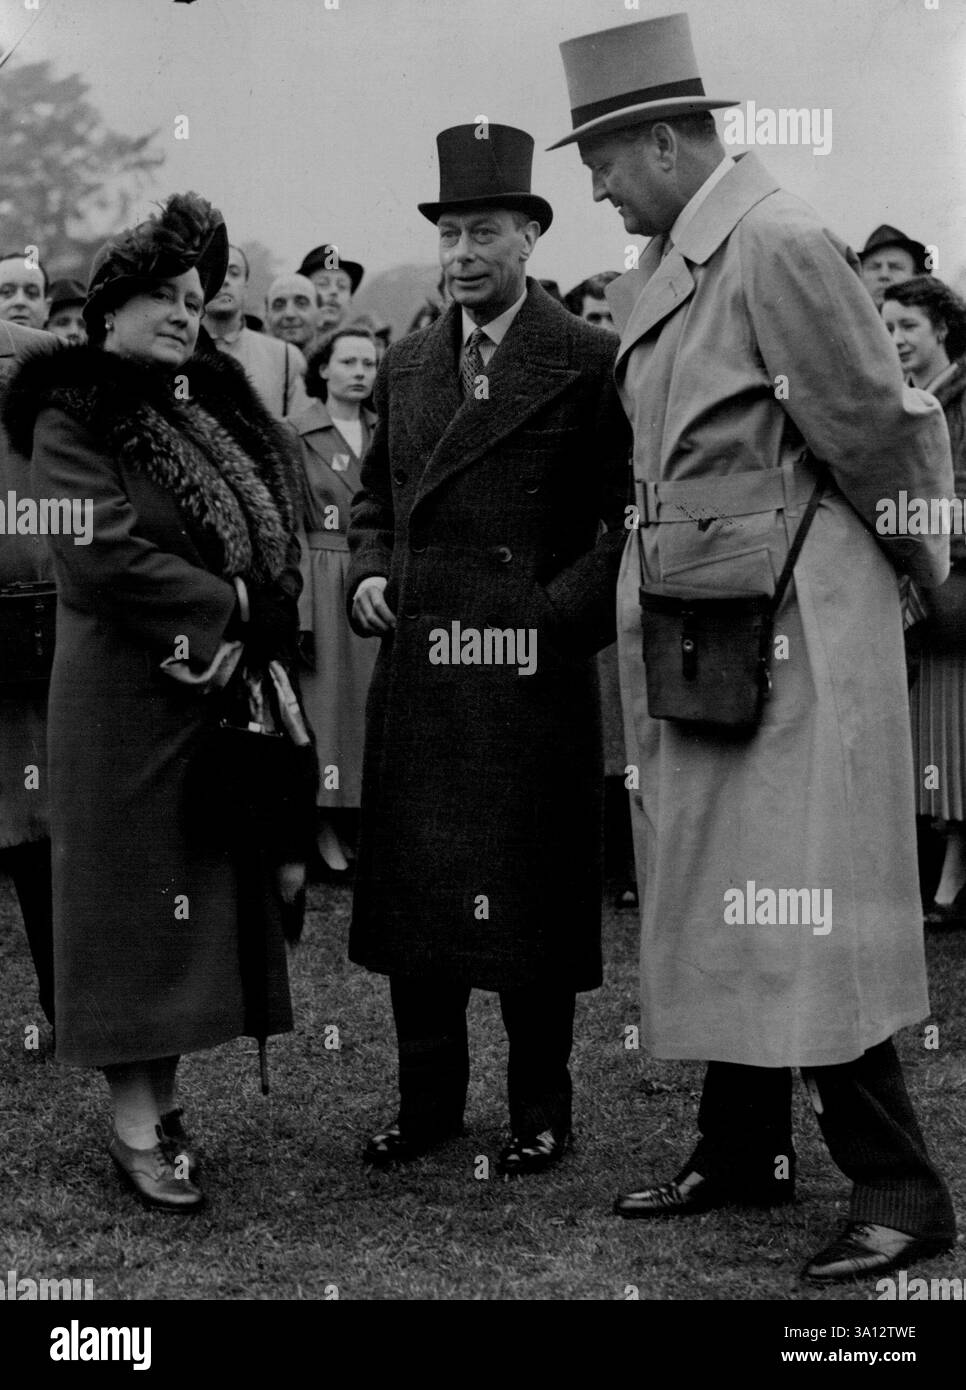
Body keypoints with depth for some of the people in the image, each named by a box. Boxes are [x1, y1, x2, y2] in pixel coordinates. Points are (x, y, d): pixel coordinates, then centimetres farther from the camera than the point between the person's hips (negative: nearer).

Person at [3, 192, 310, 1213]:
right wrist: (225, 605, -15)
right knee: (135, 892, -2)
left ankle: (162, 1096, 18)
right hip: (128, 699, -7)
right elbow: (101, 555, -19)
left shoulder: (212, 401, 15)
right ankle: (134, 1121, 5)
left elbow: (271, 540, 14)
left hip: (226, 689, 7)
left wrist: (246, 635, -3)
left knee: (206, 892, 8)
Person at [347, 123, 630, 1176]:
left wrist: (568, 608, -13)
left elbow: (634, 514, -3)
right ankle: (427, 1099, 21)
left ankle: (540, 1109, 16)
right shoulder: (405, 366, 14)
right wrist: (368, 575, 6)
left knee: (530, 886, 2)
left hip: (532, 669, -5)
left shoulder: (589, 363, -3)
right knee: (410, 882, 9)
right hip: (414, 668, 5)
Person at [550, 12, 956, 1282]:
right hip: (691, 628, 9)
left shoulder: (779, 245, -15)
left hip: (793, 626, -9)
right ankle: (743, 1152, 25)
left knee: (797, 904, -7)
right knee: (711, 895, 13)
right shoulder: (657, 276, 11)